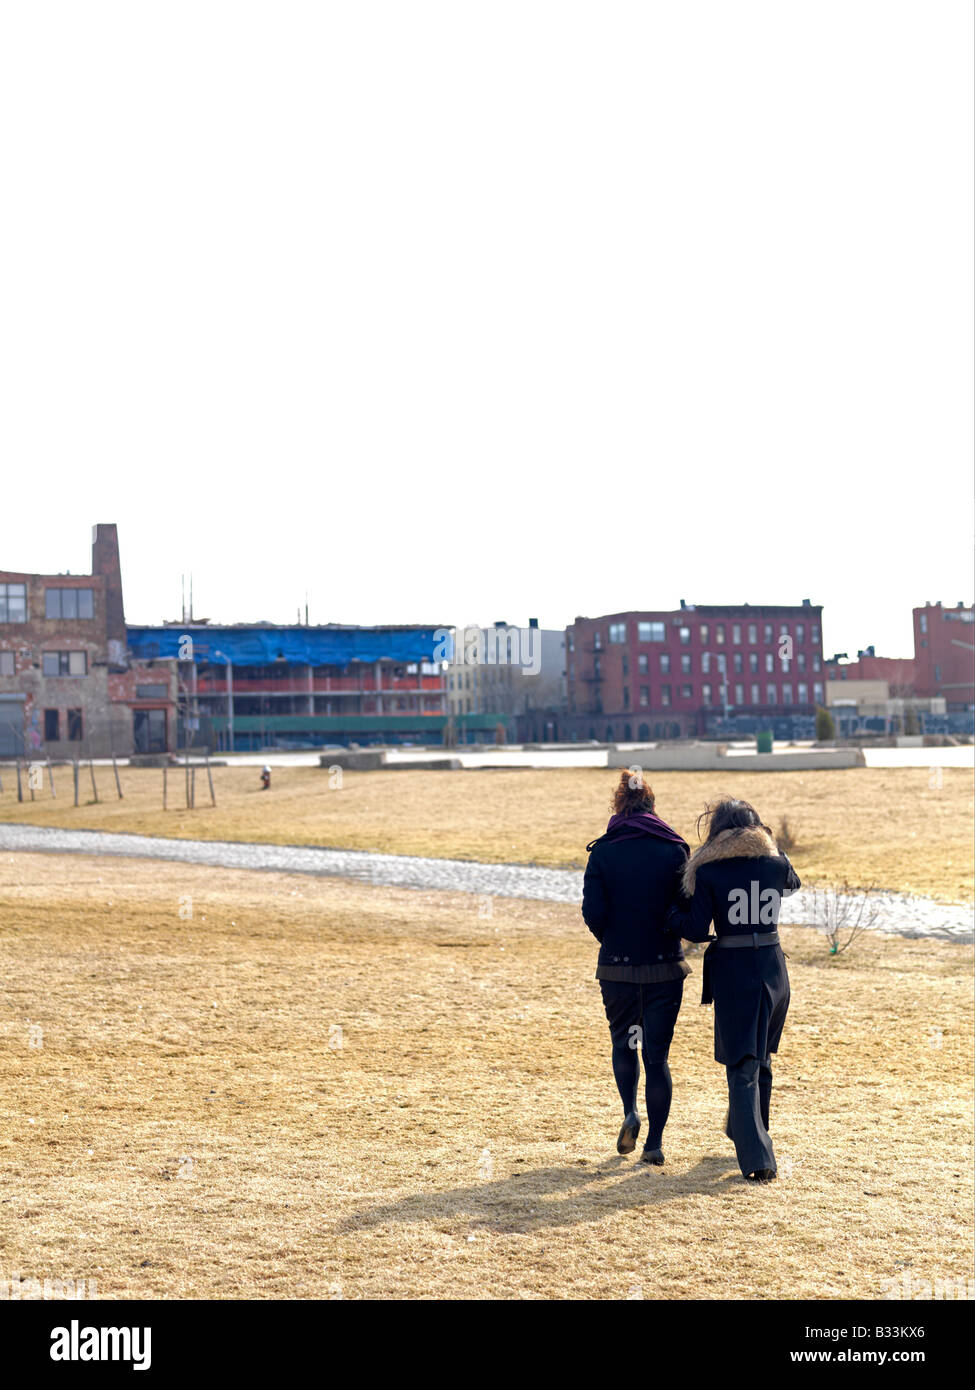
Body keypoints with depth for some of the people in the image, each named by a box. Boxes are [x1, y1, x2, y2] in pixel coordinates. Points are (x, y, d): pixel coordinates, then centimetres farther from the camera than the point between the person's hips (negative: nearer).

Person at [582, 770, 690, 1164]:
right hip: (666, 968, 0)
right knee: (657, 1054, 7)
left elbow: (593, 913, -9)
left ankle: (630, 1113, 2)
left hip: (617, 967, 0)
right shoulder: (674, 849, -3)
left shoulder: (603, 851, -5)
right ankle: (654, 1143, 6)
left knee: (623, 1043, 21)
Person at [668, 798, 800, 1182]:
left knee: (742, 1066, 1)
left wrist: (674, 910, 10)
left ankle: (757, 1156, -9)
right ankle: (745, 1132, 41)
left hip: (732, 971, -4)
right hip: (773, 967, 4)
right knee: (761, 1057, 22)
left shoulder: (708, 872, -8)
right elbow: (792, 883, 25)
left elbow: (696, 930, -8)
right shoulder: (776, 864, 2)